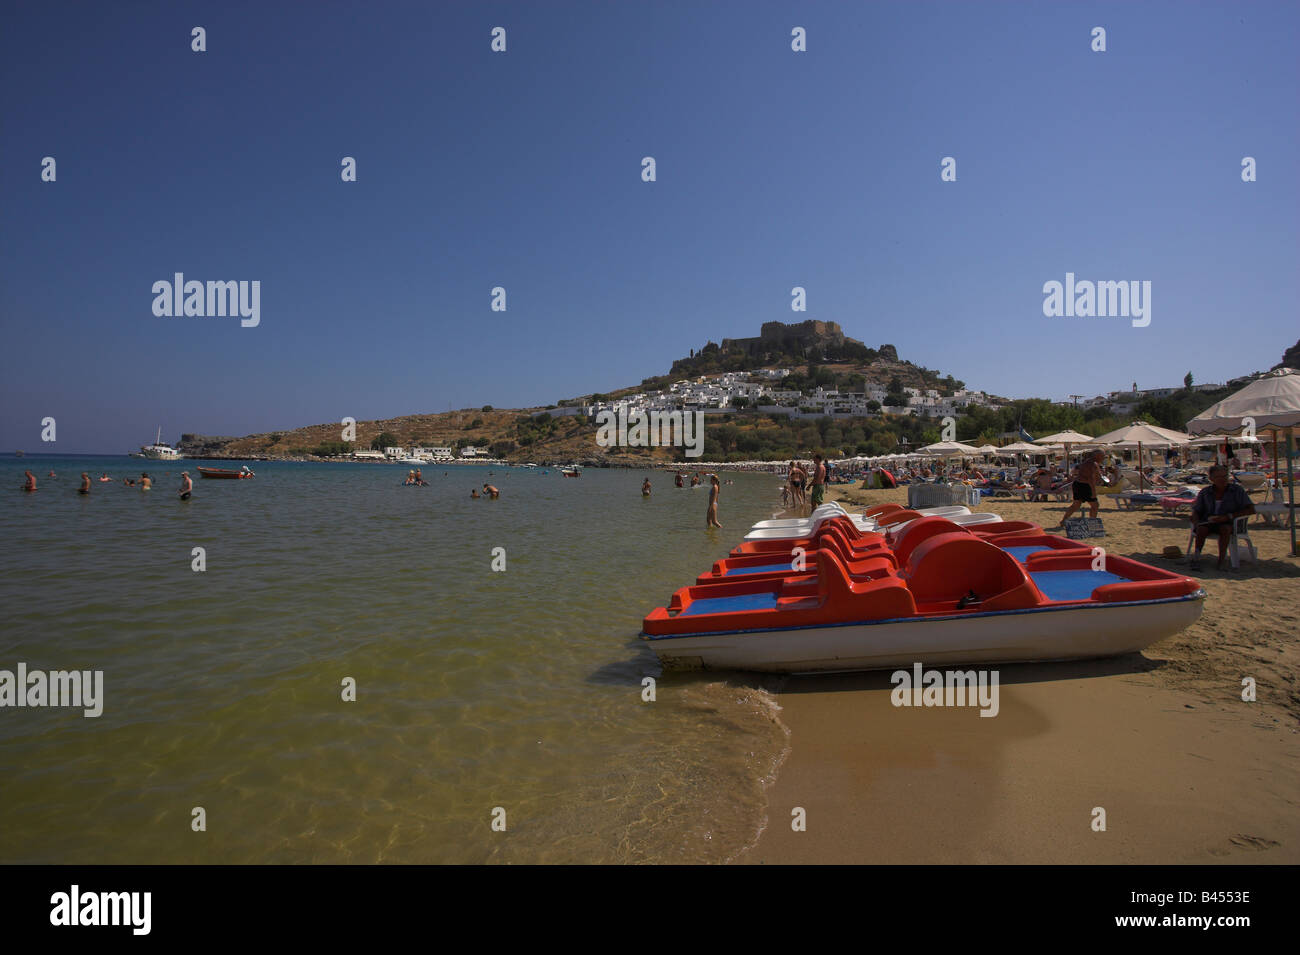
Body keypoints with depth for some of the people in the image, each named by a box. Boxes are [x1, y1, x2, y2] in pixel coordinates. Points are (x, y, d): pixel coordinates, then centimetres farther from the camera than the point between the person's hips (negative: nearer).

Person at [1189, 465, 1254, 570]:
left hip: (1228, 523, -2)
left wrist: (1228, 517, -17)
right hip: (1208, 522, 2)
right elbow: (1195, 511, 9)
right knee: (1202, 529, -32)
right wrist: (1196, 523, -14)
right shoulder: (1205, 491, 8)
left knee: (1225, 528, -36)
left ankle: (1220, 561, -36)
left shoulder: (1237, 490, 2)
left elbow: (1251, 509, -6)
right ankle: (1196, 558, -40)